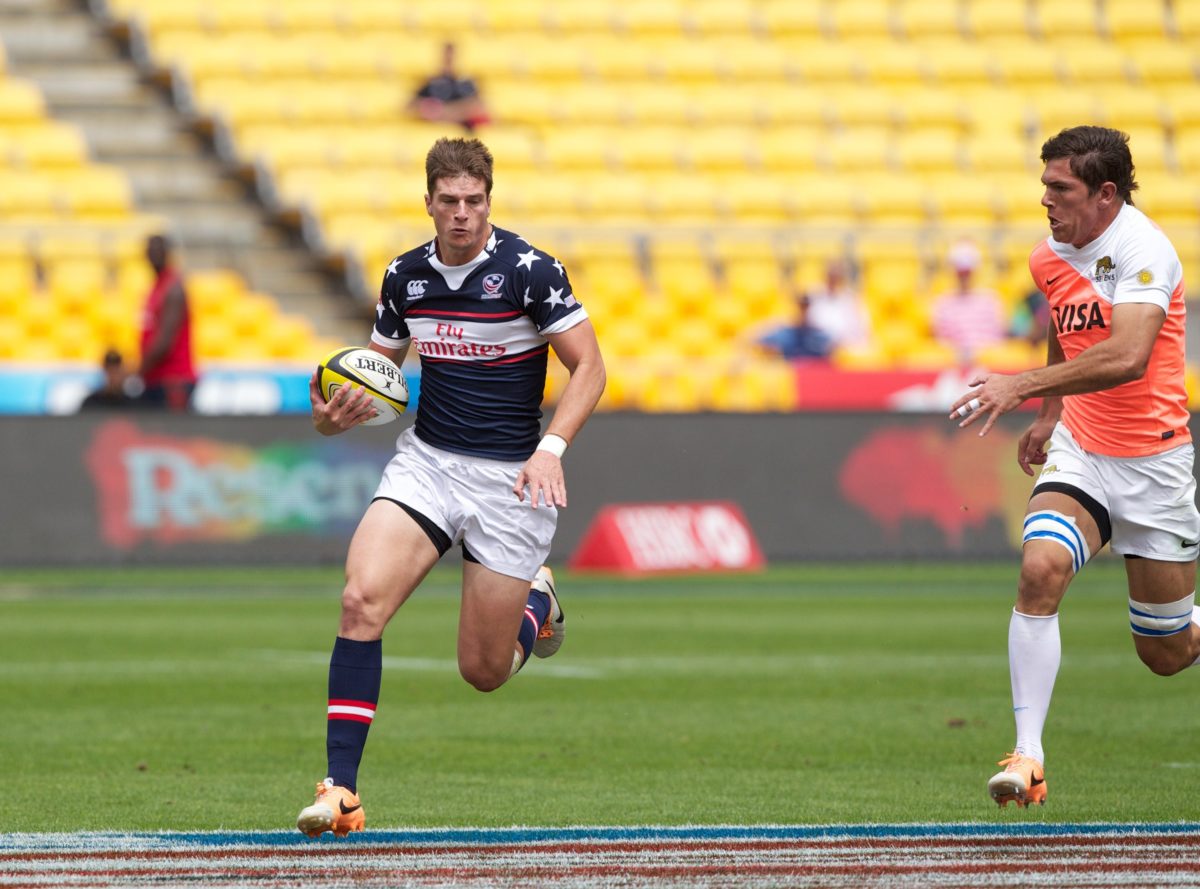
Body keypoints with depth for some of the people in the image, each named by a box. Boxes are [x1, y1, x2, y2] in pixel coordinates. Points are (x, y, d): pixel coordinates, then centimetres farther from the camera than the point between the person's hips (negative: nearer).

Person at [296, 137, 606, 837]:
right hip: (426, 459, 3)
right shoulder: (405, 277, 3)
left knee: (483, 671, 1)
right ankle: (341, 791, -20)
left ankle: (538, 601, 38)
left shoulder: (528, 270, -12)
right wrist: (338, 415, -7)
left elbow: (589, 366, -9)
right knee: (362, 599, -22)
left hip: (509, 477, -3)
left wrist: (552, 447, -24)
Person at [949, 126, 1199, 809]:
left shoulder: (1143, 251, -19)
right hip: (1079, 451, 5)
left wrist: (1025, 386, -37)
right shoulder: (1050, 259, 4)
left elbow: (1128, 356, -35)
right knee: (1041, 568, -25)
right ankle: (1029, 753, -25)